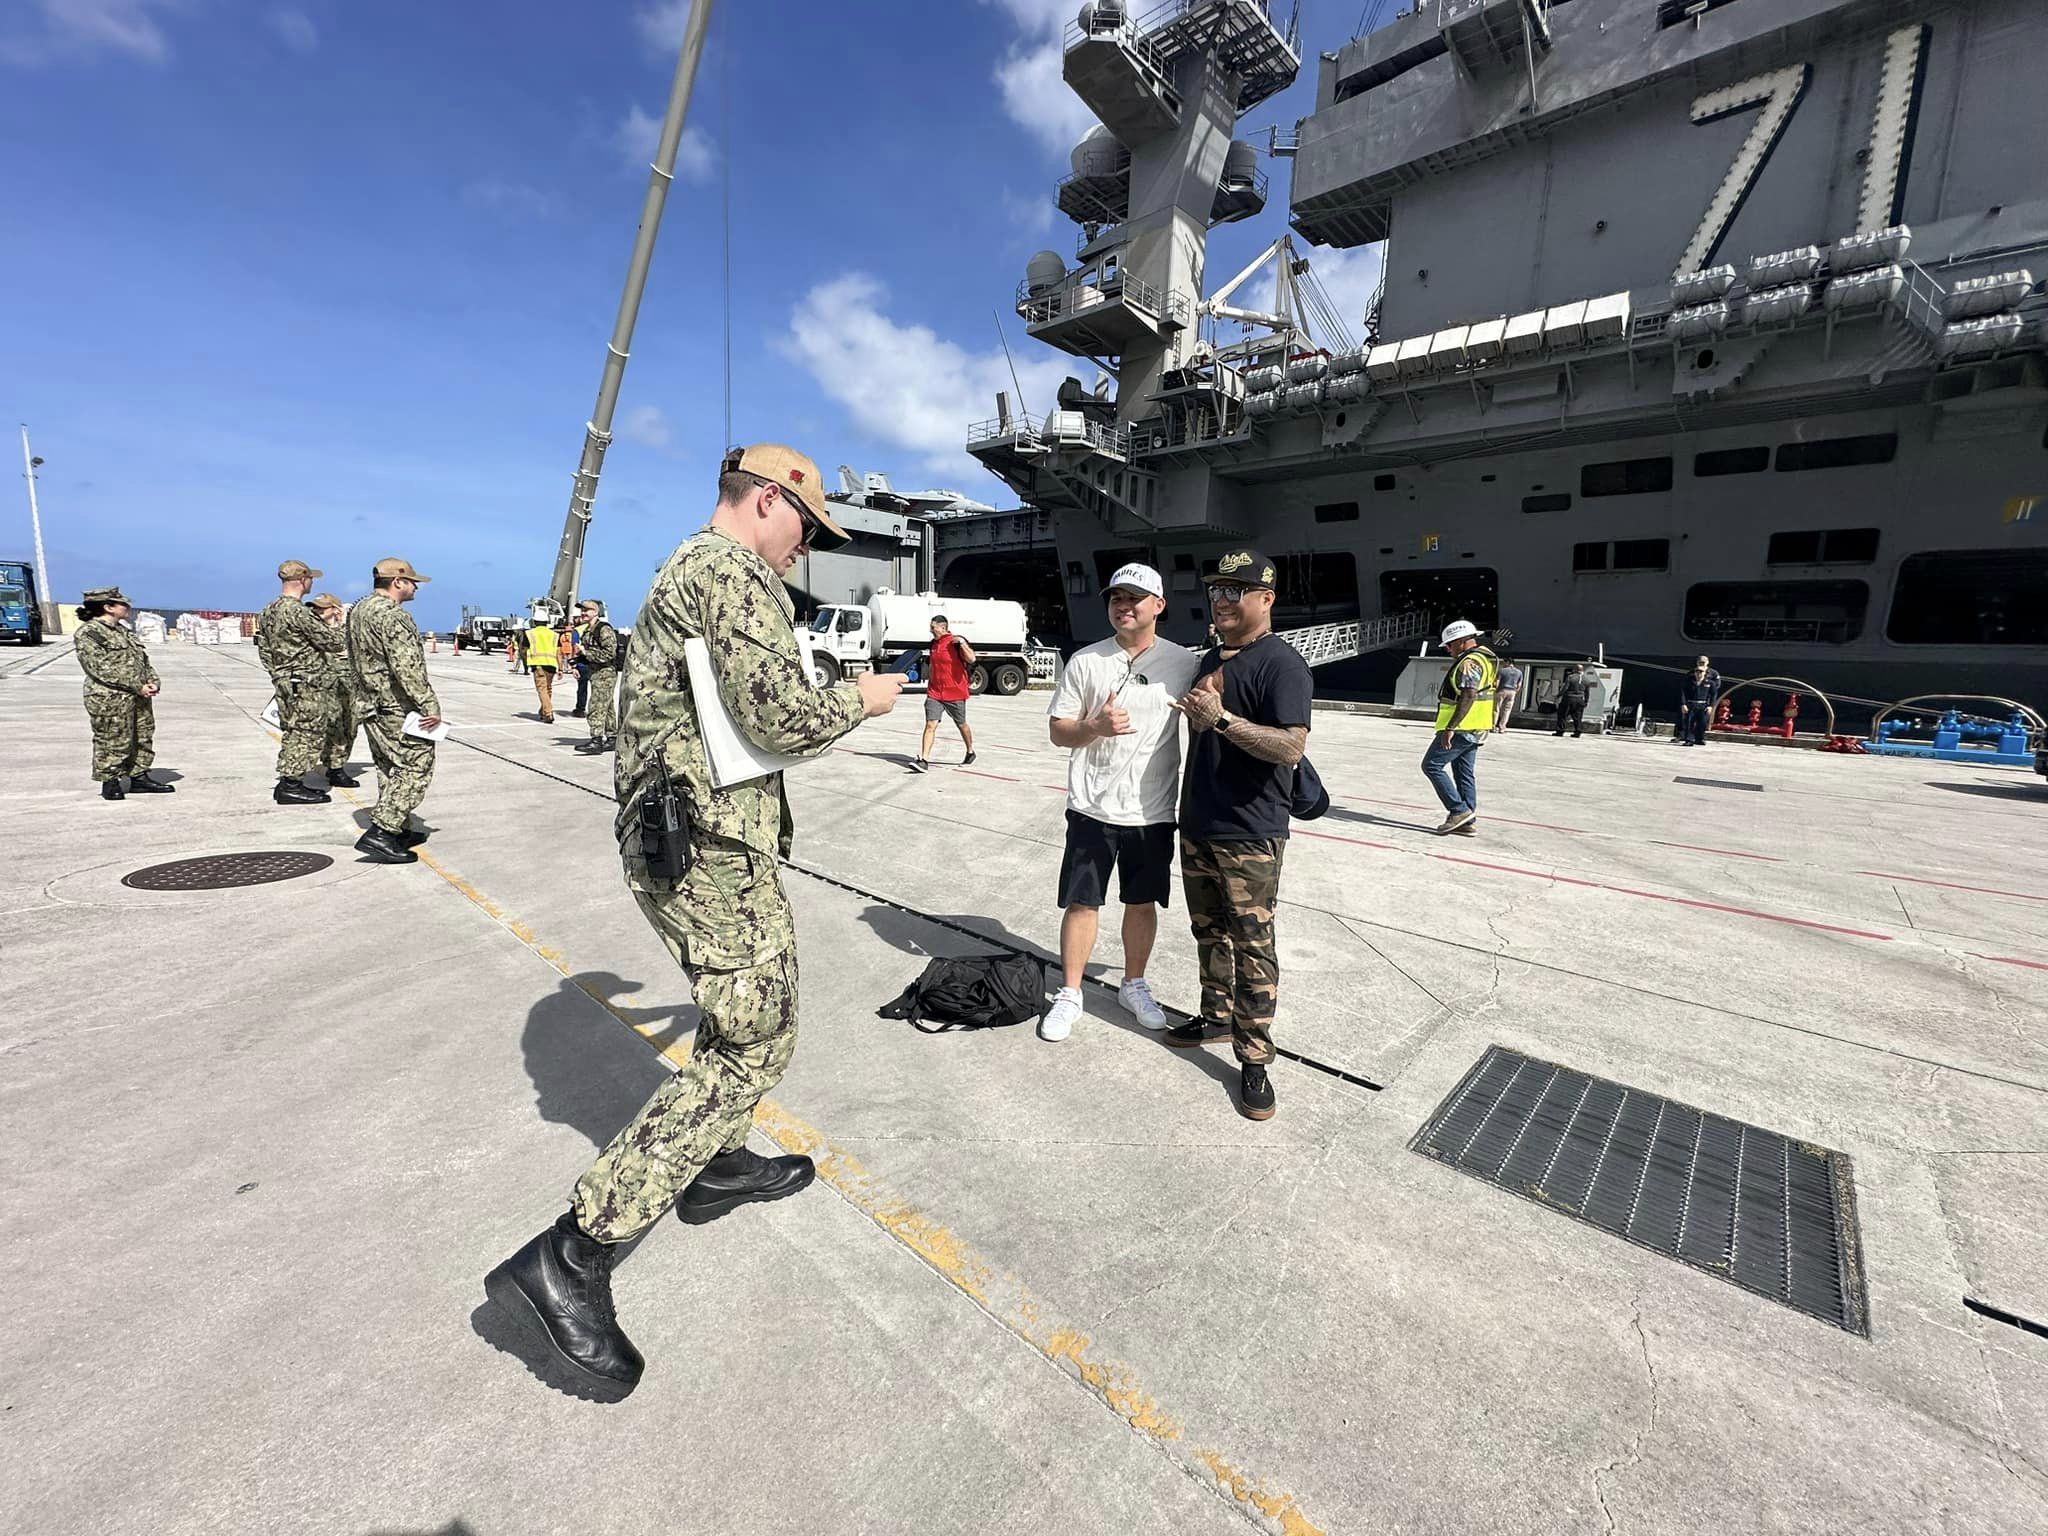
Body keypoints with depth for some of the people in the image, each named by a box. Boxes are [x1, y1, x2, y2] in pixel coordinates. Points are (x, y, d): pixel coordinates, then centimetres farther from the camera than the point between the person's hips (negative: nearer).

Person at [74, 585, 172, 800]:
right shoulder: (88, 633, -10)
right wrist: (137, 686, -19)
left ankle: (139, 777, 21)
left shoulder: (123, 630, 16)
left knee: (143, 738, 12)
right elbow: (102, 669, -16)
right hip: (110, 699, -8)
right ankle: (109, 782, 11)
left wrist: (152, 681, 1)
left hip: (139, 697, 8)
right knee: (113, 742, 0)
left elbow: (142, 658, 18)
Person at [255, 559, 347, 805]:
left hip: (284, 683, 10)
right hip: (306, 685, -10)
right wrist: (340, 630, 6)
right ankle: (291, 787, -1)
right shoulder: (297, 611, -18)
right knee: (309, 735, -4)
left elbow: (264, 649, 17)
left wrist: (278, 674, 23)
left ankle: (287, 783, 21)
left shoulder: (268, 611, 13)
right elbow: (333, 642, -15)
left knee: (293, 734, 16)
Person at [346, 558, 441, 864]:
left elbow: (355, 661, 21)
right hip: (399, 707, -10)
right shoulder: (392, 616, -17)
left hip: (371, 706, 10)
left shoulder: (358, 611, 15)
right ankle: (380, 834, -11)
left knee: (391, 770, 16)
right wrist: (430, 705, -23)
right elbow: (408, 668, -24)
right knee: (416, 768, -6)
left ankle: (397, 831, 22)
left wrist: (366, 695, 25)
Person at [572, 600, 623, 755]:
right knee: (607, 708, 12)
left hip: (605, 673, -10)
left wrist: (586, 651, -20)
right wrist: (579, 652, 9)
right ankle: (611, 739, 17)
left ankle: (596, 740, -16)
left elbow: (609, 653, -21)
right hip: (594, 673, 10)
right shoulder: (587, 631, 18)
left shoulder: (604, 630, -12)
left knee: (596, 708, -14)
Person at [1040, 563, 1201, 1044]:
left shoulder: (1185, 662, 0)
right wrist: (1095, 726, -18)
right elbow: (1058, 732, 0)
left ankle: (1134, 986, 35)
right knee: (1082, 902, 6)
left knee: (1142, 902, 15)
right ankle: (1069, 995, 22)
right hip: (1092, 808, -1)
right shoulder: (1085, 661, 0)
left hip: (1153, 811, 1)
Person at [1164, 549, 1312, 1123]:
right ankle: (1216, 1014, 37)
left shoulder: (1281, 664, -13)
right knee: (1209, 931, 19)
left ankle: (1254, 1059, 12)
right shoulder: (1212, 658, 15)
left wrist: (1222, 719, -32)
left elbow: (1291, 746, -25)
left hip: (1249, 836, -8)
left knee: (1252, 946, 0)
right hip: (1198, 826, 8)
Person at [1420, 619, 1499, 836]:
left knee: (1432, 765, -6)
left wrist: (1450, 728, -28)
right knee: (1465, 772, 11)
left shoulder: (1469, 662, -17)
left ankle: (1459, 810, -6)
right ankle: (1466, 821, 13)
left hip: (1461, 728, -11)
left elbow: (1468, 696, -26)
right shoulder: (1483, 657, 17)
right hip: (1474, 729, 11)